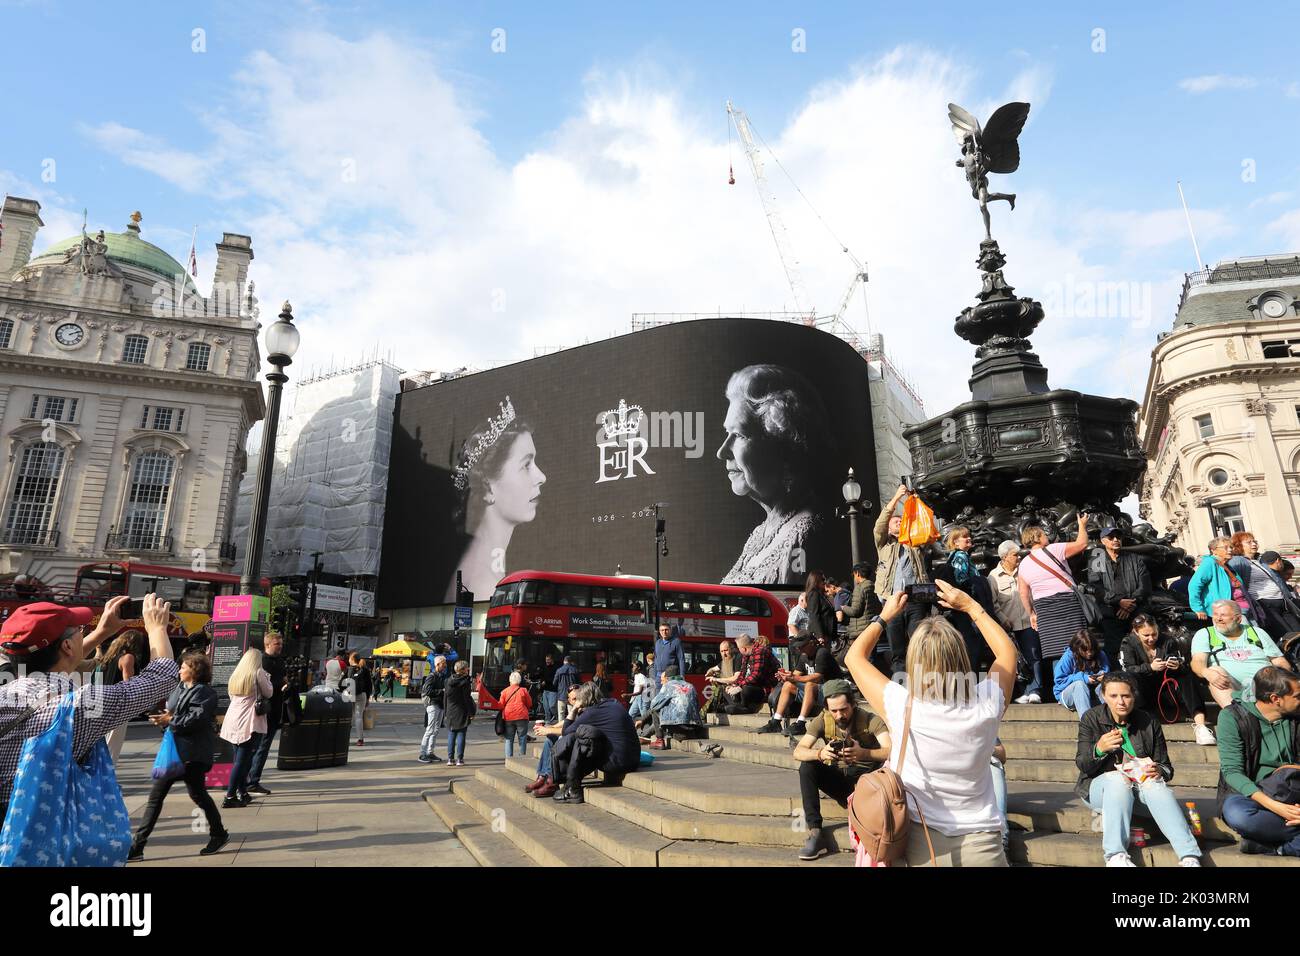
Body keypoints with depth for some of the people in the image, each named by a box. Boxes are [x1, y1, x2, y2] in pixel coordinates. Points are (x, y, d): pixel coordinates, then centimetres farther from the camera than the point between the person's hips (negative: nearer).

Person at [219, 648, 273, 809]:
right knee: (243, 761, -4)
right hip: (250, 723, -7)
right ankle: (229, 797, -7)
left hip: (233, 723, 7)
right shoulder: (258, 673, -7)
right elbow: (268, 693, 0)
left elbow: (231, 695, 23)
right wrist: (267, 678, 14)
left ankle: (243, 793, 20)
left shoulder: (236, 675, 13)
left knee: (240, 760, 14)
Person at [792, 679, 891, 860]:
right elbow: (798, 751, -18)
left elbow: (890, 752, -29)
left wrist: (863, 753, -48)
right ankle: (815, 833, -25)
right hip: (837, 777, 3)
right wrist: (820, 753, -40)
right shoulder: (823, 721, -9)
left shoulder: (871, 720, -15)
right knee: (807, 767, -23)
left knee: (880, 770, -34)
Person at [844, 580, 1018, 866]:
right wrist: (971, 606, 6)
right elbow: (1007, 651, 4)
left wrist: (885, 616, 6)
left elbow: (854, 656, -4)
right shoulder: (984, 709, -18)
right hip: (981, 843, 2)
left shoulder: (903, 709, -23)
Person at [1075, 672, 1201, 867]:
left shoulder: (1149, 723, 3)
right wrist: (1099, 749, -26)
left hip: (1142, 783, 2)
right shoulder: (1091, 719, -2)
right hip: (1101, 785, -2)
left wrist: (1159, 771, -17)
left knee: (1155, 783, -31)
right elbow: (1083, 766, -5)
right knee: (1117, 779, -35)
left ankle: (1189, 856, -43)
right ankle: (1115, 855, -46)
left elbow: (1166, 767, 8)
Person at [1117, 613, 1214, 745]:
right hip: (1143, 693, -2)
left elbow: (1186, 668, -2)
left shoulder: (1169, 641, 2)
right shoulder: (1128, 644, -3)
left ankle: (1200, 724, -36)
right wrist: (1150, 667, -34)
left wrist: (1178, 666, -28)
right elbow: (1127, 670, -17)